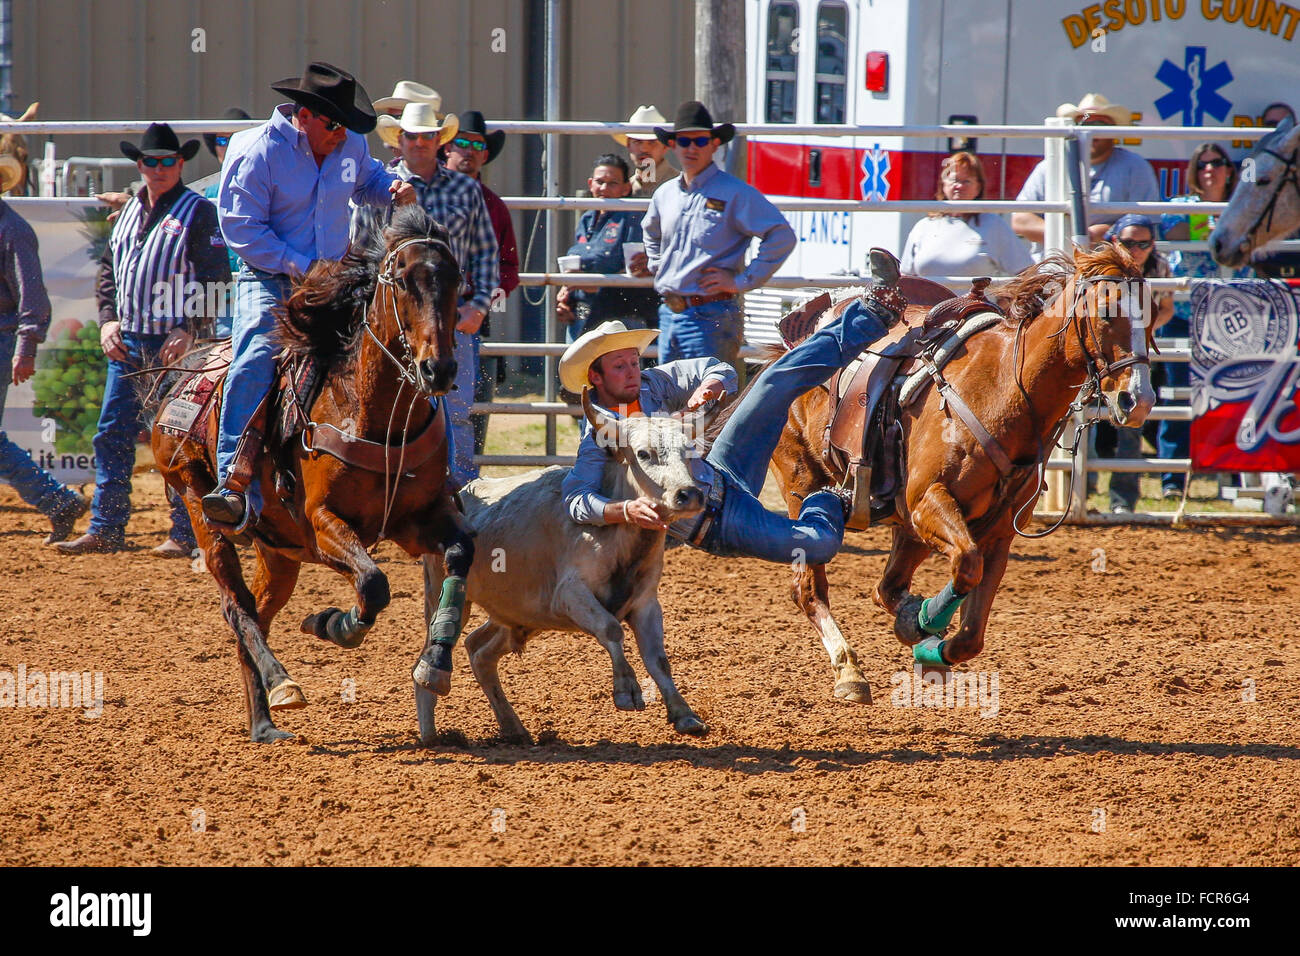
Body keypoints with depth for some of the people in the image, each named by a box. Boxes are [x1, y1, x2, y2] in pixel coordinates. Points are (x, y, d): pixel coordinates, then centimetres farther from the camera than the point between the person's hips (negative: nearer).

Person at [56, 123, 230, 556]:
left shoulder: (198, 212, -4)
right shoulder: (129, 211, 16)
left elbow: (214, 278, -10)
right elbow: (108, 270, 21)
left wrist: (190, 330, -18)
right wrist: (107, 320, 6)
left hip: (173, 344, -7)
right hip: (126, 342, 7)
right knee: (112, 435, 7)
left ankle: (185, 533, 2)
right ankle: (105, 530, 12)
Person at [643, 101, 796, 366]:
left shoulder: (734, 192, -7)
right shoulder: (664, 195, 14)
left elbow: (782, 236, -14)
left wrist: (741, 281, -15)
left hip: (710, 316, -7)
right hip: (669, 314, 7)